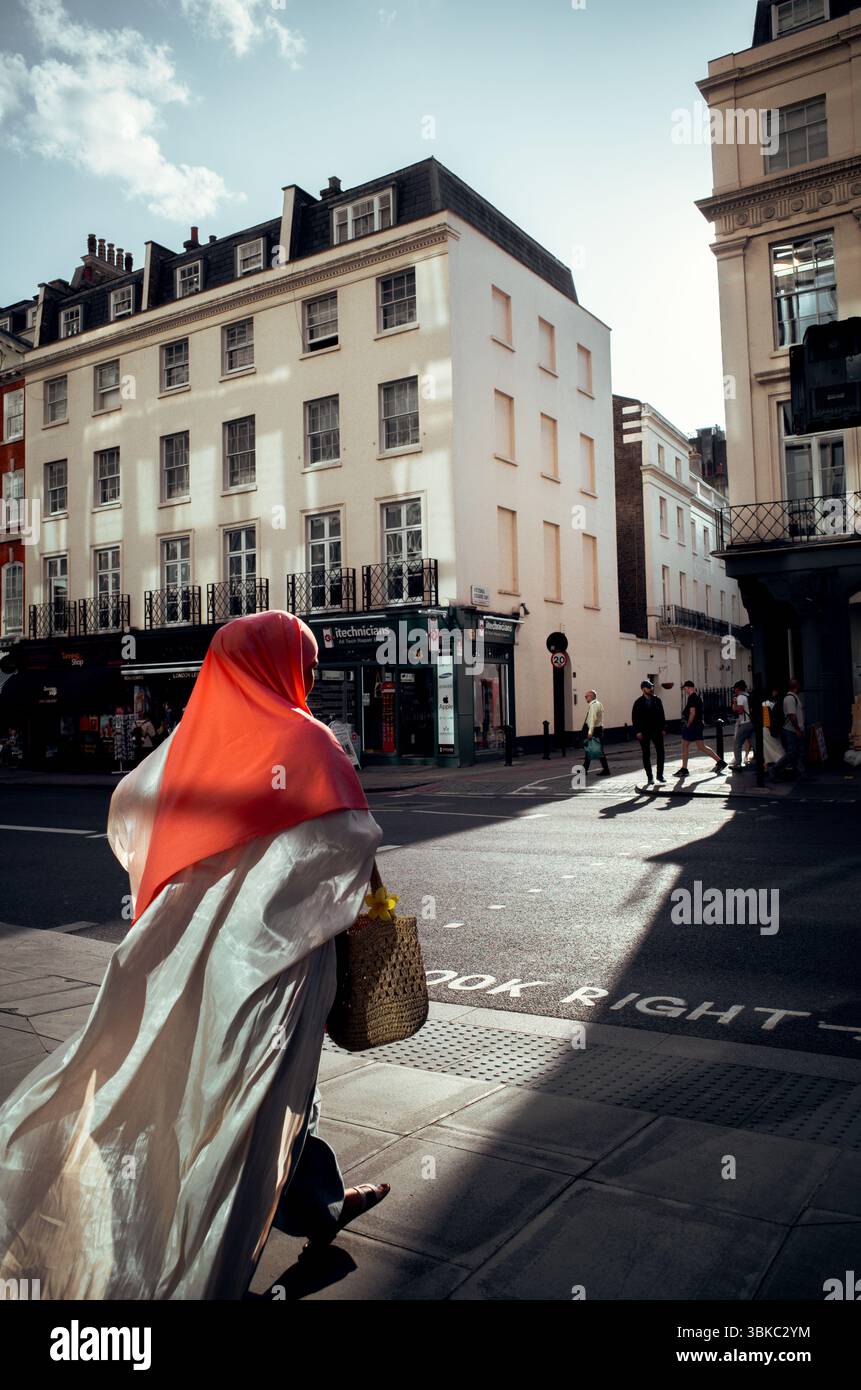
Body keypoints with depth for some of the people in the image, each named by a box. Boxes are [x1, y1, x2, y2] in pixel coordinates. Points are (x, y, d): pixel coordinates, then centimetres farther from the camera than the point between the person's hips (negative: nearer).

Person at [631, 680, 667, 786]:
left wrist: (663, 728, 4)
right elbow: (634, 717, -3)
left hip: (657, 730, 2)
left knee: (660, 752, 0)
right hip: (644, 732, -2)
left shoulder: (657, 700, 8)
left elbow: (662, 715, 11)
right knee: (646, 755, 2)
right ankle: (649, 777, 9)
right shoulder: (638, 702, -1)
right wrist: (638, 731, -10)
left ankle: (660, 774, 12)